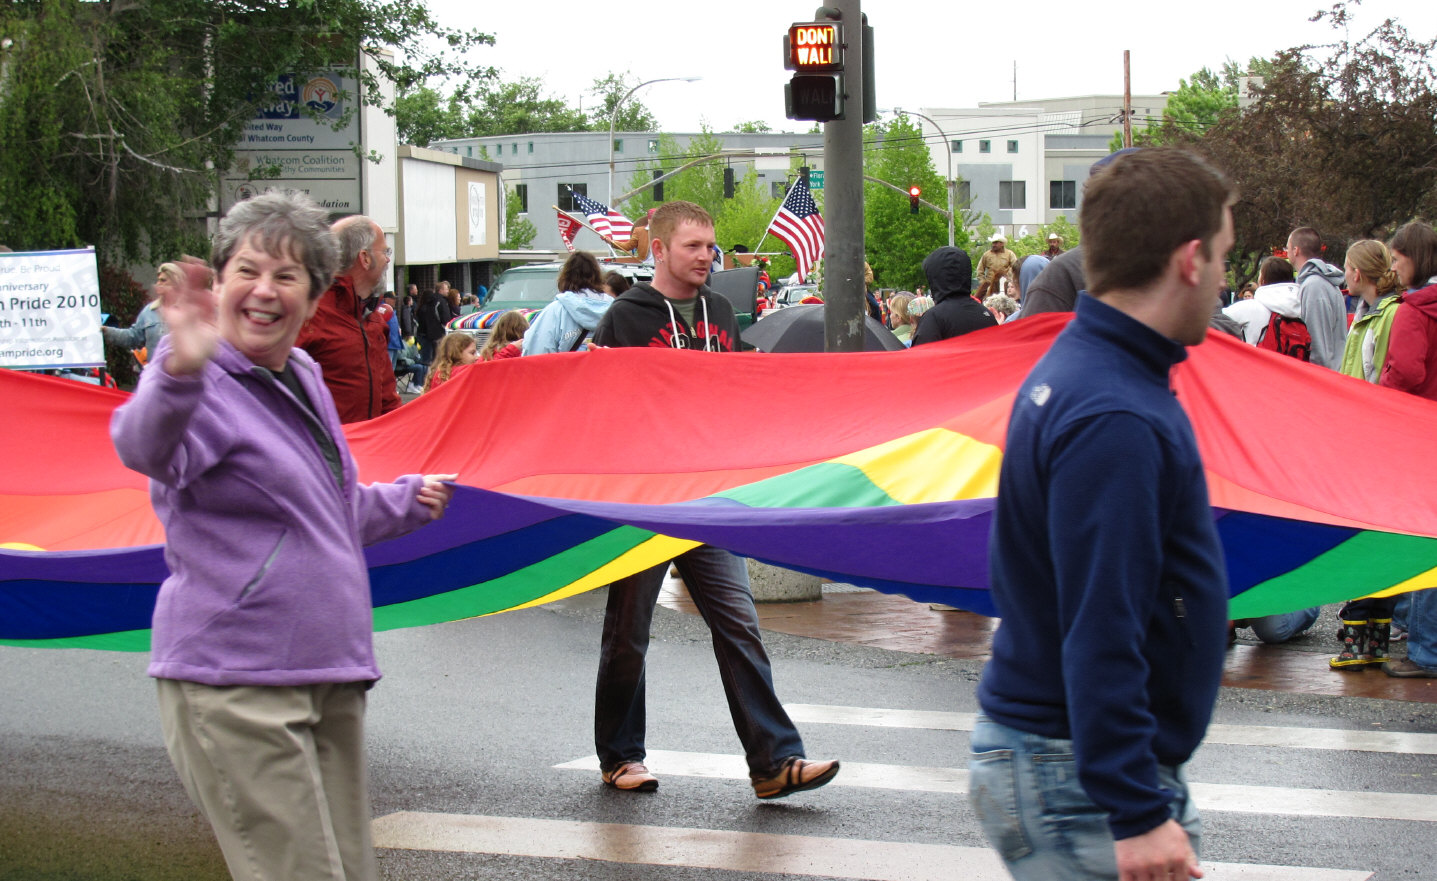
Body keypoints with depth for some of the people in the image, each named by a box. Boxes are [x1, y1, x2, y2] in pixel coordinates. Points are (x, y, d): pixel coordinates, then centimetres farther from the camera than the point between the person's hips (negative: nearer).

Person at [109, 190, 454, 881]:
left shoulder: (304, 381, 15)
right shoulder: (205, 384, -12)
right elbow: (146, 447, -38)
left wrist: (405, 501, 41)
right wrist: (180, 374, -56)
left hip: (331, 679, 9)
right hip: (234, 687, -9)